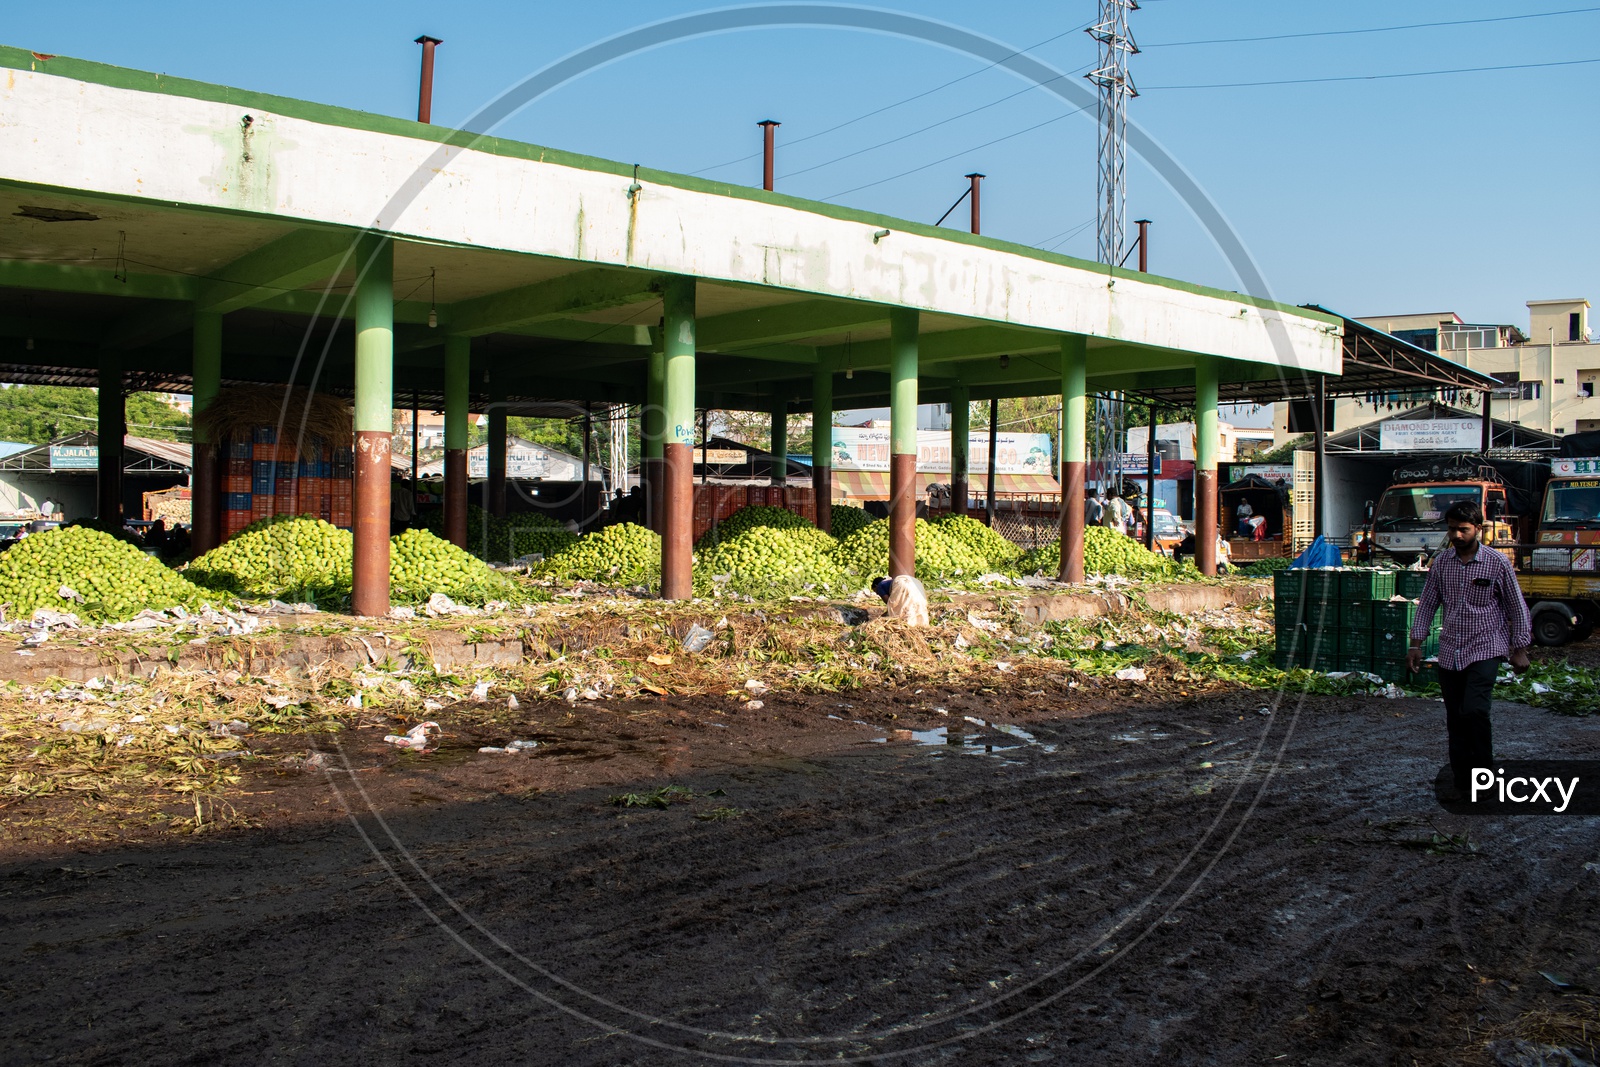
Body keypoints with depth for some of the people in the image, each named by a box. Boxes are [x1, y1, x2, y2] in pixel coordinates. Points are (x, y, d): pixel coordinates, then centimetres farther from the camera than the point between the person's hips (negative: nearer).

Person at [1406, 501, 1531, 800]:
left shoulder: (1497, 562, -4)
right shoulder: (1441, 563, 5)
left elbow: (1516, 607, 2)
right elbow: (1427, 604, 12)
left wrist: (1519, 649, 3)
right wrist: (1416, 643, 7)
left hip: (1485, 649, -4)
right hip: (1450, 652, 4)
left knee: (1474, 710, -20)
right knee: (1455, 719, 6)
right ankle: (1461, 783, 16)